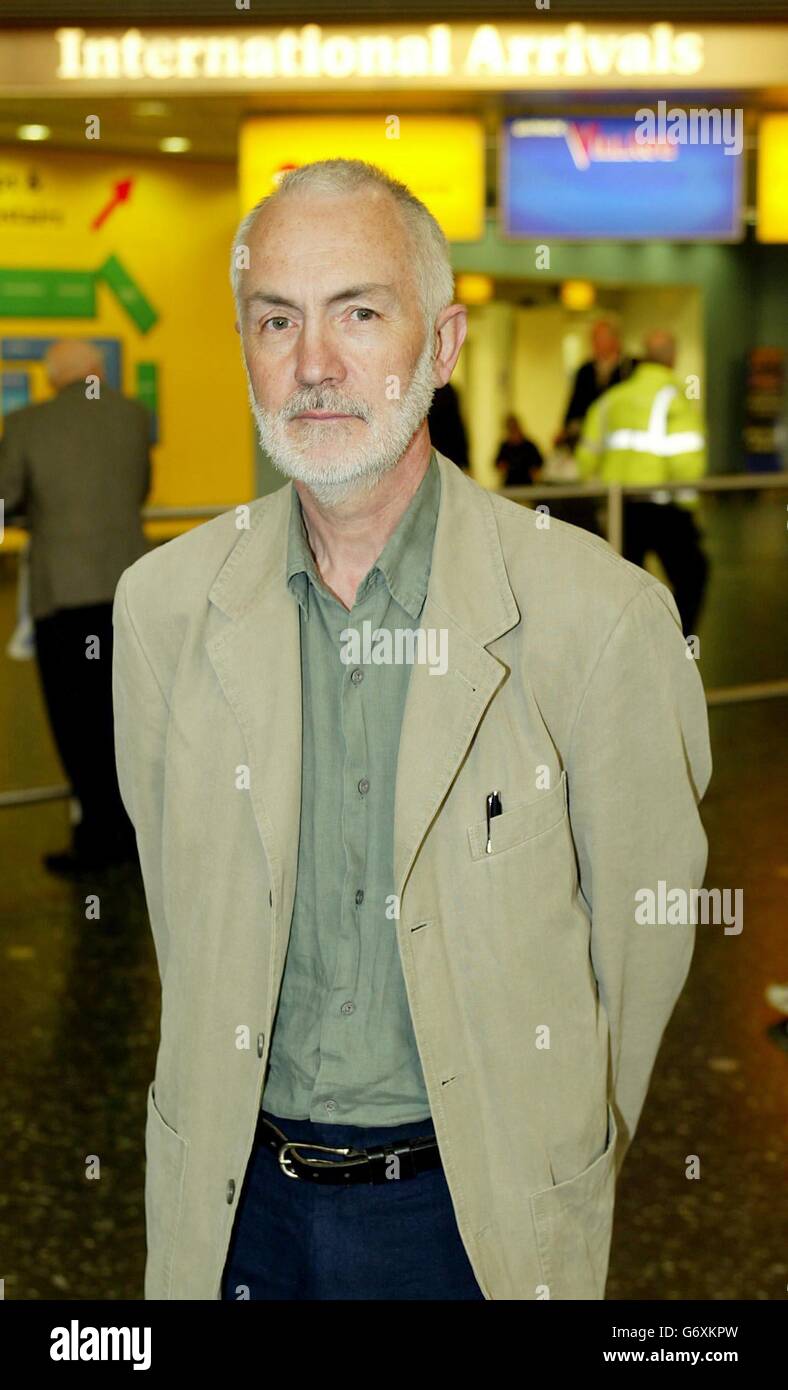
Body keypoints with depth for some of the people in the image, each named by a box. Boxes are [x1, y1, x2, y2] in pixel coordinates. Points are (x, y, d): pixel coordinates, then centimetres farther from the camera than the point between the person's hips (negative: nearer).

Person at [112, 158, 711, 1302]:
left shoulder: (605, 616, -16)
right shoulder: (161, 603, -5)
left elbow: (640, 946, -6)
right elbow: (182, 906, 5)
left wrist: (562, 1163, 3)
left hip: (477, 1217, -2)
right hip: (238, 1202, 3)